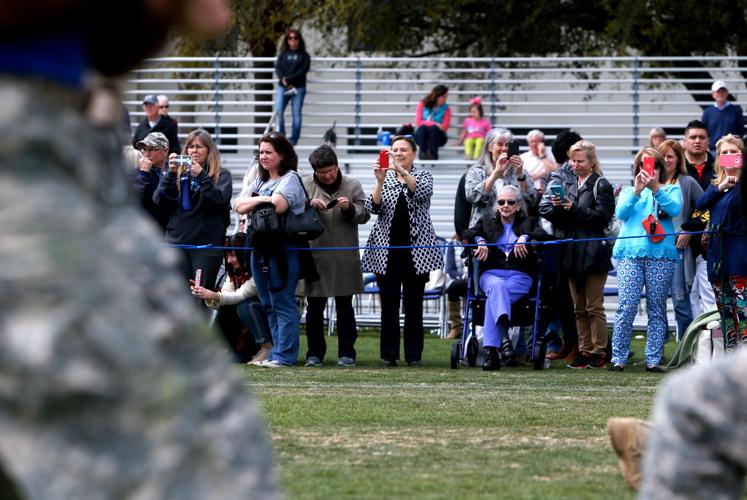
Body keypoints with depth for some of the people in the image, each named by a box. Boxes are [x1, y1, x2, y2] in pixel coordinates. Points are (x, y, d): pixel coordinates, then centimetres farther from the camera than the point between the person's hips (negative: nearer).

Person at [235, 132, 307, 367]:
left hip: (283, 249, -9)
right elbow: (239, 206, 12)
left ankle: (284, 355, -8)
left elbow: (278, 205, -20)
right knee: (269, 304, 9)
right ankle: (278, 353, 13)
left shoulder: (290, 179, -4)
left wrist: (254, 203, -2)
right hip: (261, 249, 9)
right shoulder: (260, 182, 21)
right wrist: (261, 199, -5)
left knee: (283, 303, -8)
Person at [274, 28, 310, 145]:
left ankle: (294, 139, 0)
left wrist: (289, 79, -15)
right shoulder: (283, 54, 15)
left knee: (296, 114, -3)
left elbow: (304, 70, -4)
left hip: (298, 87, -1)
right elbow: (277, 68, 4)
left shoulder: (304, 55, 9)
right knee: (278, 110, -14)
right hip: (282, 87, 1)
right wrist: (283, 79, -17)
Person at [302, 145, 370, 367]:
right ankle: (315, 353, 12)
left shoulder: (352, 186, 6)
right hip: (315, 255, 0)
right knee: (315, 307, 4)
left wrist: (350, 208, -14)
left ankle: (346, 353, 12)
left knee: (345, 307, 6)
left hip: (344, 256, 0)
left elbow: (364, 215, 5)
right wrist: (310, 206, -15)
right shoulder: (304, 186, 5)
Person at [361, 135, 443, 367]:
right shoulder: (385, 178, 10)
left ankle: (414, 355, 4)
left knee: (414, 304, -1)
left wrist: (402, 171, -29)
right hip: (386, 249, 1)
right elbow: (373, 208, -3)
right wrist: (380, 182, -19)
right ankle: (389, 354, 4)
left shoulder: (423, 176, 7)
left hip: (416, 249, -1)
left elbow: (422, 192, -16)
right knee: (389, 304, 0)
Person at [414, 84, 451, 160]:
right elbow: (418, 123, -5)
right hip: (421, 136, 0)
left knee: (433, 128, -32)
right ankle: (423, 153, -44)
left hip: (437, 136, 0)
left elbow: (444, 127, -5)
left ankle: (433, 153, -45)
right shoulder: (422, 104, 3)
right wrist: (435, 124, -17)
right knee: (423, 128, -32)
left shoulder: (446, 109, 2)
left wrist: (434, 125, -23)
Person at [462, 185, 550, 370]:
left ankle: (491, 350, -45)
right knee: (498, 286, -38)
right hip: (491, 273, 0)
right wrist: (480, 240, -11)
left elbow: (543, 236, 2)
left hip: (520, 276, 0)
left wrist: (525, 237, -16)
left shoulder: (528, 223, 22)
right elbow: (467, 234, 10)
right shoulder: (487, 221, 25)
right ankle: (504, 339, -57)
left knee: (494, 297, -33)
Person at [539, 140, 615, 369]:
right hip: (572, 253, 6)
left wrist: (574, 209, -19)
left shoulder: (601, 185, -4)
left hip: (593, 253, -6)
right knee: (579, 308, 9)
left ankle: (599, 353, -2)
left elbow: (602, 215, -13)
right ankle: (584, 351, 14)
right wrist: (556, 206, -12)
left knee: (594, 306, -5)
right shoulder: (567, 184, 14)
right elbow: (545, 211, 10)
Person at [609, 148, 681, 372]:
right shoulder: (629, 192, 20)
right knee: (626, 307, -9)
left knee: (657, 309, 0)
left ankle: (653, 360, 3)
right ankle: (618, 359, -7)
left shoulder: (671, 190, 15)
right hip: (630, 254, 0)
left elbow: (674, 208, -5)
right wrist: (636, 191, -11)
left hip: (661, 254, 0)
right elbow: (621, 213, 2)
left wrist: (656, 189, -17)